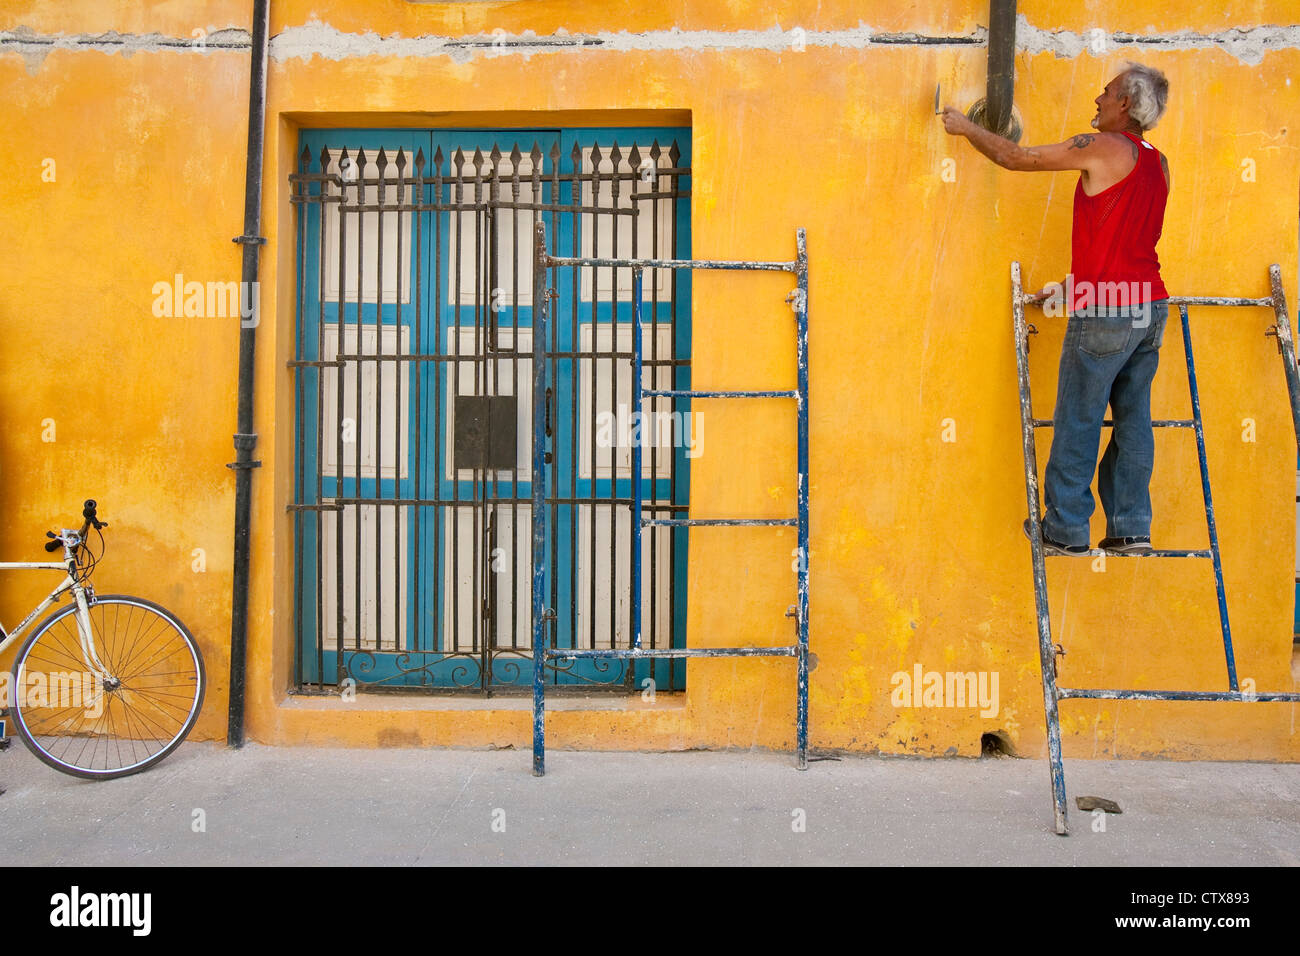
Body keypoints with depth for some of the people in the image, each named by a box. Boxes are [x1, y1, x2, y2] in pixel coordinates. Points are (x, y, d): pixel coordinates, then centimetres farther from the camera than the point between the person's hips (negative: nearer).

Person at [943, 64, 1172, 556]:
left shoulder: (1101, 148, -9)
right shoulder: (1158, 163, 14)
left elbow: (1014, 157, -2)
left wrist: (966, 128, 13)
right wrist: (1077, 283, 30)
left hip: (1106, 310, -8)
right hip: (1150, 303, 8)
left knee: (1077, 422, 1)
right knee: (1132, 418, 10)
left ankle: (1065, 530, 8)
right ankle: (1130, 529, 13)